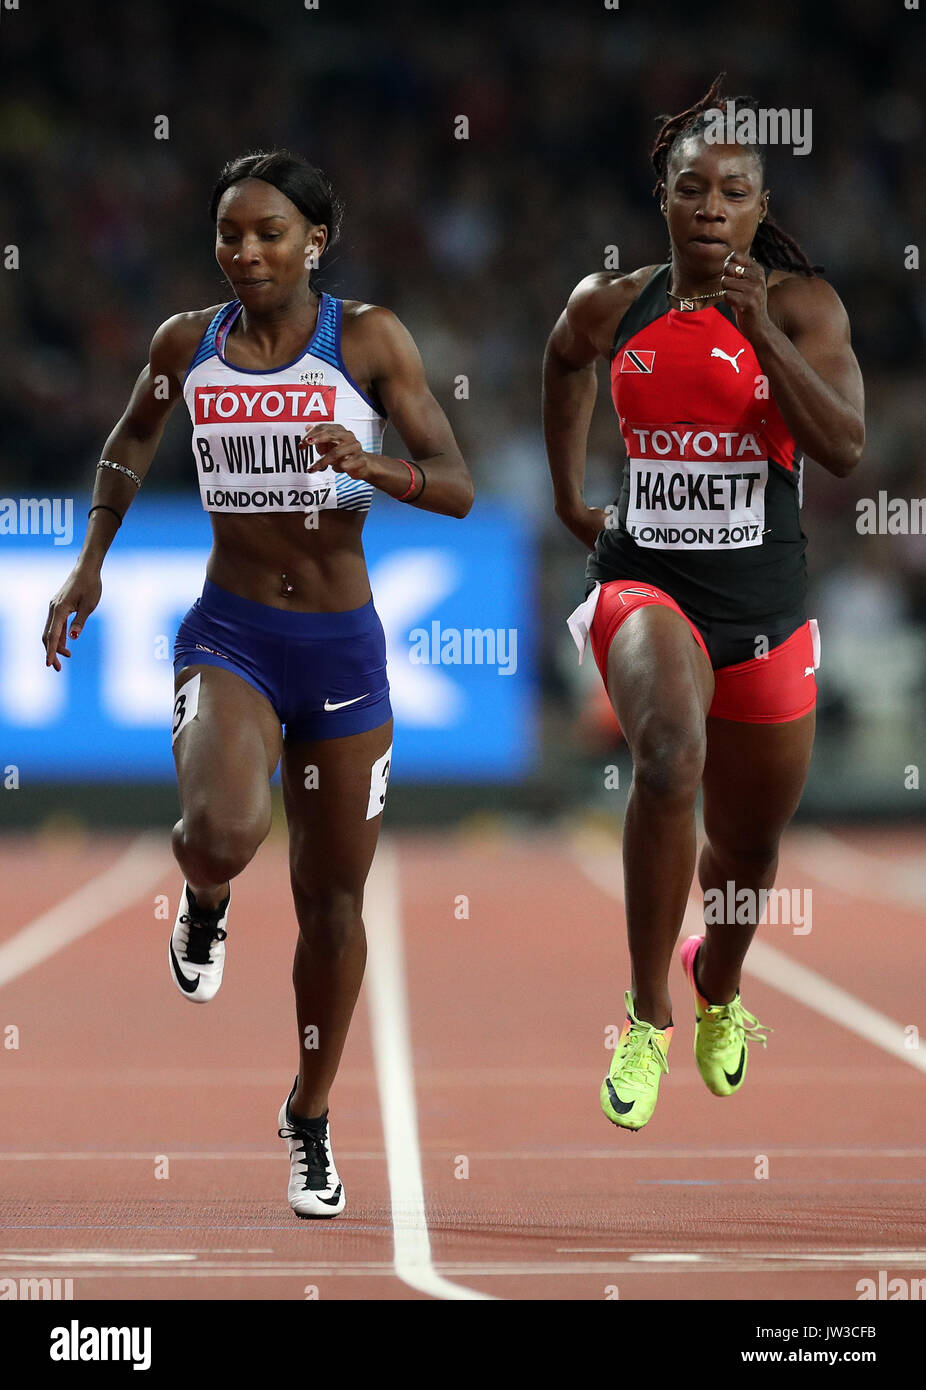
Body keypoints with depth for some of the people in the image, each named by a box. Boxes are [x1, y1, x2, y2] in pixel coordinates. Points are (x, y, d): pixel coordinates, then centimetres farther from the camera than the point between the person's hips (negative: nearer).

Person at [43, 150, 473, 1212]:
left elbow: (457, 488, -9)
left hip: (342, 646, 0)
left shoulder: (366, 337, -5)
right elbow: (132, 439, 22)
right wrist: (90, 559, 13)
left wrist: (371, 467, -28)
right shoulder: (187, 343, 1)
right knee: (222, 831, -30)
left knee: (333, 896, 9)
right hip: (228, 636, 0)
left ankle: (311, 1116, 30)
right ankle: (206, 901, 8)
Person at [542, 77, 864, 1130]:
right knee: (670, 753, -33)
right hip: (644, 583, -1)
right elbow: (564, 367, 27)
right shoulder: (610, 309, 2)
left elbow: (845, 448, -18)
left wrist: (759, 328, -25)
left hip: (765, 608, 1)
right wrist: (566, 493, 26)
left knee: (750, 840, 17)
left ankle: (717, 993, 52)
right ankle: (647, 1018, -22)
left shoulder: (802, 306, -5)